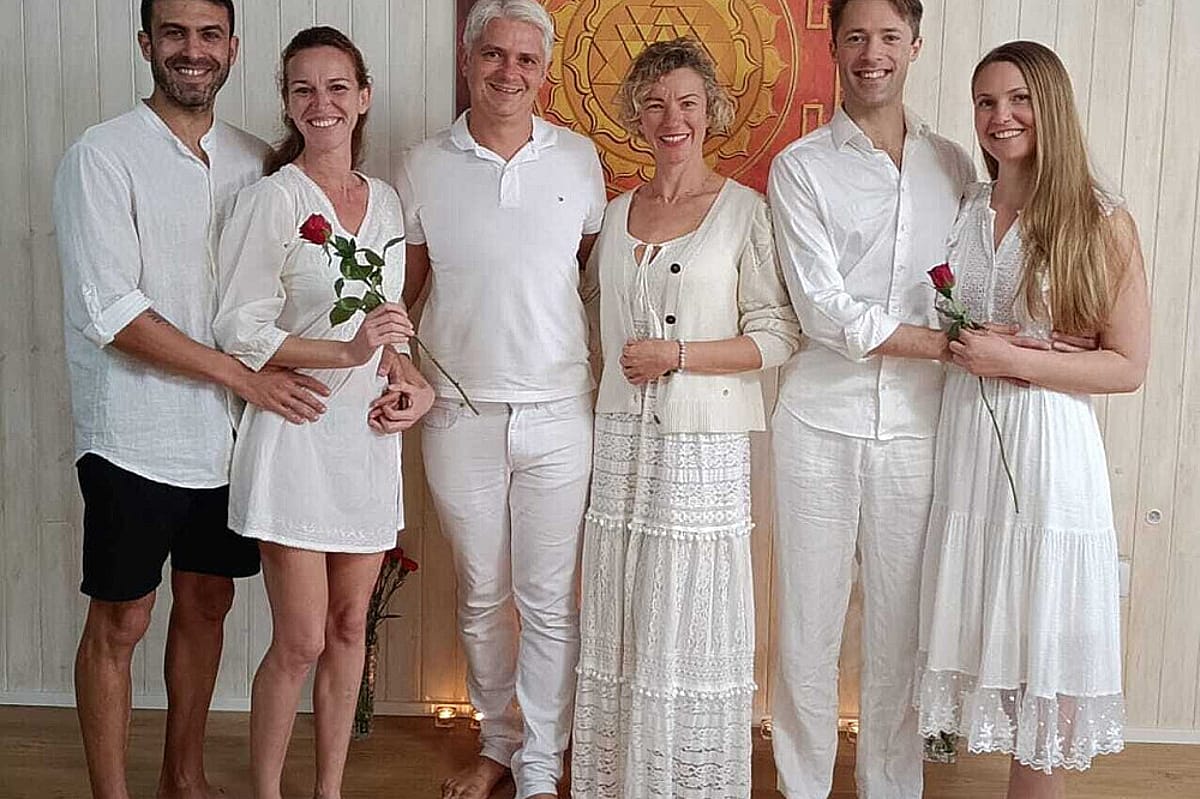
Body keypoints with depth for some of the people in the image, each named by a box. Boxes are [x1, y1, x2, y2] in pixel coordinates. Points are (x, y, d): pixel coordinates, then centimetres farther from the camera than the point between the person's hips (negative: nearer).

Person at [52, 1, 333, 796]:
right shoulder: (102, 157, -9)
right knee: (121, 622, 5)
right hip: (136, 437, -5)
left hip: (223, 432, 6)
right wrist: (243, 374, -17)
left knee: (208, 602, 16)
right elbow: (112, 313, -16)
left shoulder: (254, 161, 7)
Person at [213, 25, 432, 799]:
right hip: (296, 436, -5)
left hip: (370, 437, 5)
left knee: (350, 627, 12)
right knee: (301, 640, -3)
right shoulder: (273, 198, -7)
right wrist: (349, 351, -20)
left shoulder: (387, 201, 11)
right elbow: (240, 330, -10)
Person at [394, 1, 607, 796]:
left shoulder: (578, 158, 2)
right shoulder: (424, 166, 2)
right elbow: (402, 289, 9)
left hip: (559, 414, -1)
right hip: (460, 416, 1)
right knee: (481, 597, 14)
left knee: (550, 603, 5)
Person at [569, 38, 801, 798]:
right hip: (623, 440, 4)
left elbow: (778, 334, -7)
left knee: (693, 626, 2)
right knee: (620, 625, 10)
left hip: (705, 447, -4)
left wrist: (679, 354, -14)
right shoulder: (616, 213, 12)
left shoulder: (745, 211, -3)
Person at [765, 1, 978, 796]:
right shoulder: (801, 167, -1)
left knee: (901, 629, 10)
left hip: (916, 427, 3)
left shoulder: (954, 165, 10)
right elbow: (825, 312, -10)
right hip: (820, 423, -2)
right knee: (809, 626, 5)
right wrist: (951, 343, -12)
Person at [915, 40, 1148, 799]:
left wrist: (1014, 360, -15)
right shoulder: (959, 210, 8)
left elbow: (1128, 366, -6)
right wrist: (952, 344, -1)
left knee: (1048, 649, 5)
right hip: (964, 446, 4)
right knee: (980, 637, 10)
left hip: (1050, 450, -4)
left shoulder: (1103, 222, -4)